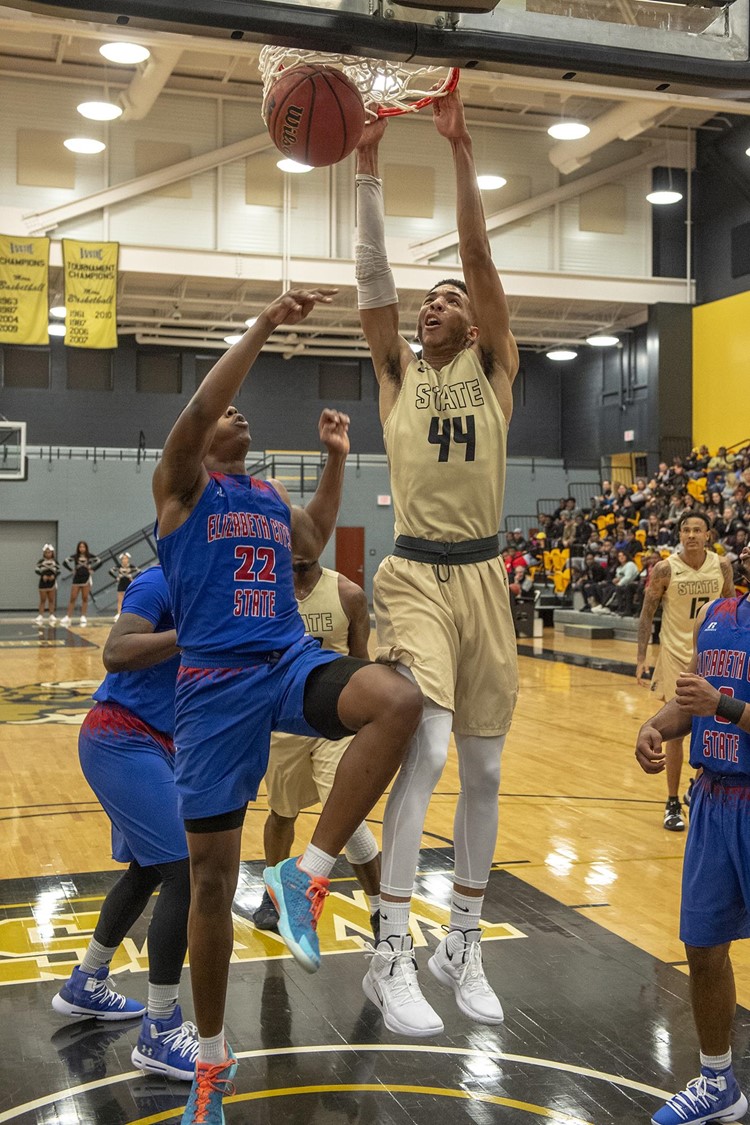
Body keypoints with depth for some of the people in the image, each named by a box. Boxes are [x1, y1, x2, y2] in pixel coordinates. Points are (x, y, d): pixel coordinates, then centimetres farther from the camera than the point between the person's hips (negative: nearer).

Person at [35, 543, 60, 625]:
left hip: (52, 582, 1)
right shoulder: (41, 561, -4)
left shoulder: (55, 561, 1)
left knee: (51, 600, 7)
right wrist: (43, 575, -25)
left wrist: (54, 575, -19)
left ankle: (52, 616, 13)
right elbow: (37, 569, -11)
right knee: (42, 600, 3)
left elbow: (58, 570, 0)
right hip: (43, 582, -1)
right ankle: (40, 616, 6)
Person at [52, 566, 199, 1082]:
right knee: (186, 875, -14)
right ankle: (160, 1034, -4)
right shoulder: (159, 581, -13)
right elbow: (116, 653, -26)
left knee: (148, 870, 21)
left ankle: (85, 986, 40)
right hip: (122, 741, -10)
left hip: (153, 743, 10)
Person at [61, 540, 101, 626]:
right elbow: (65, 562, 0)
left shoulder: (90, 556, 0)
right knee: (72, 599, -1)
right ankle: (67, 617, -2)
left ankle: (83, 617, 6)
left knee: (85, 599, 2)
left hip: (86, 578, -1)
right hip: (76, 579, 1)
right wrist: (72, 569, -3)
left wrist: (92, 569, -3)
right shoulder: (75, 556, 1)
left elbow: (99, 562, 0)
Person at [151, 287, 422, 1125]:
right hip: (216, 684, -4)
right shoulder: (181, 485, 1)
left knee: (398, 702, -29)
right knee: (211, 877, 2)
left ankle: (307, 873, -15)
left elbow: (316, 533, 39)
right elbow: (196, 408, -20)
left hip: (291, 664, 5)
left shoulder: (271, 497, 18)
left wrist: (335, 459, 26)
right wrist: (264, 326, -24)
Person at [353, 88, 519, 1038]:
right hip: (415, 575, -2)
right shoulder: (398, 372, 11)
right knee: (424, 749, -17)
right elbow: (371, 277, 1)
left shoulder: (494, 369, 10)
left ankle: (464, 945, 21)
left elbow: (479, 259, -1)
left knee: (483, 766, 6)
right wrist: (367, 167, -4)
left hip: (483, 576, 2)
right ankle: (391, 956, -8)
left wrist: (461, 154, -6)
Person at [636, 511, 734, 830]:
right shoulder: (665, 570, -13)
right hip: (676, 655, -3)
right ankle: (672, 804, 11)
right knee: (676, 730, -1)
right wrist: (641, 659, -13)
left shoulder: (722, 567, -4)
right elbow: (647, 614, -6)